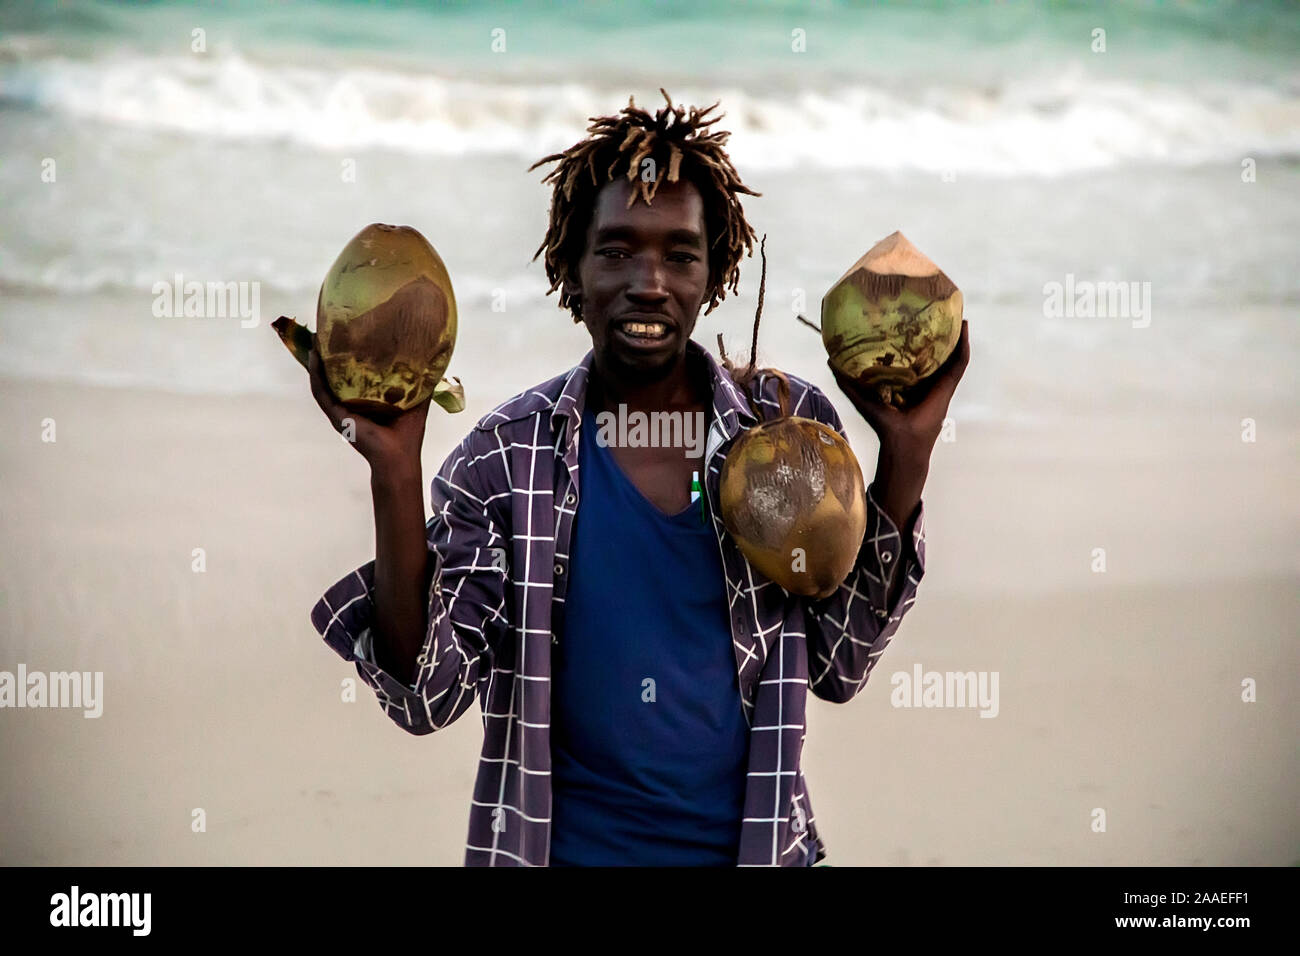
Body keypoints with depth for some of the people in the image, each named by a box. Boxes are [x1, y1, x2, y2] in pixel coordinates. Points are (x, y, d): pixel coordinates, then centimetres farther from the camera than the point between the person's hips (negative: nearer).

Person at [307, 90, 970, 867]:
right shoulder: (504, 455, -9)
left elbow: (841, 665, -5)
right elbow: (427, 695, -13)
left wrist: (906, 456, -12)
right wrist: (394, 474, -22)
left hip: (759, 844, 1)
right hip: (567, 846, -1)